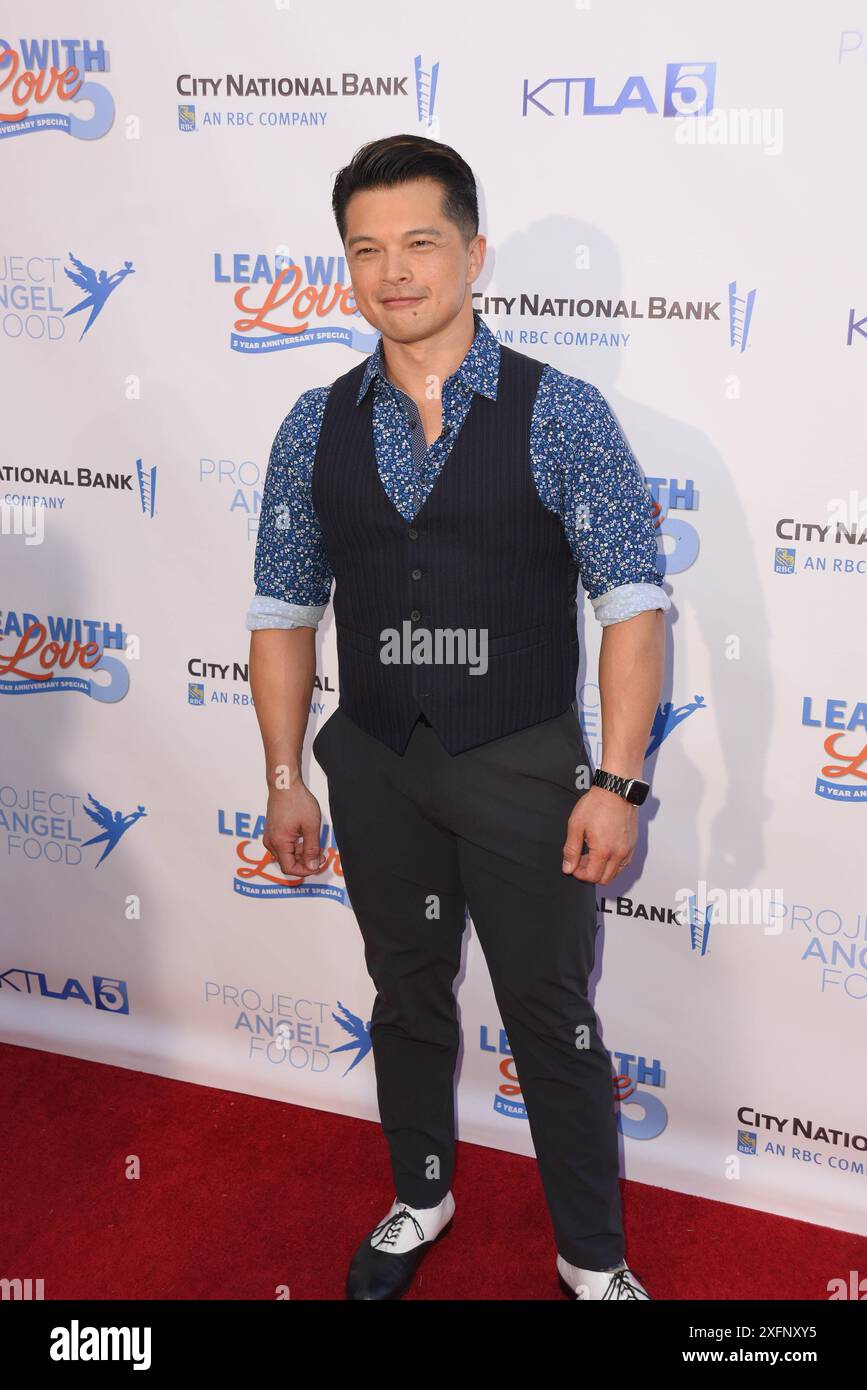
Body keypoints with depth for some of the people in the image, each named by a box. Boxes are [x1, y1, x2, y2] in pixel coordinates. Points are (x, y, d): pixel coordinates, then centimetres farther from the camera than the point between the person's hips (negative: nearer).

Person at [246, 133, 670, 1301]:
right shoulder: (317, 428, 0)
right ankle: (420, 1202, 45)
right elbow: (285, 612, 5)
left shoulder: (561, 414, -10)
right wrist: (287, 778, 2)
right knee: (408, 992, 20)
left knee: (551, 1015, 8)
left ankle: (593, 1257, 30)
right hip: (376, 766, 3)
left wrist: (617, 781, -16)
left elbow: (633, 605, -11)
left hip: (524, 766, -3)